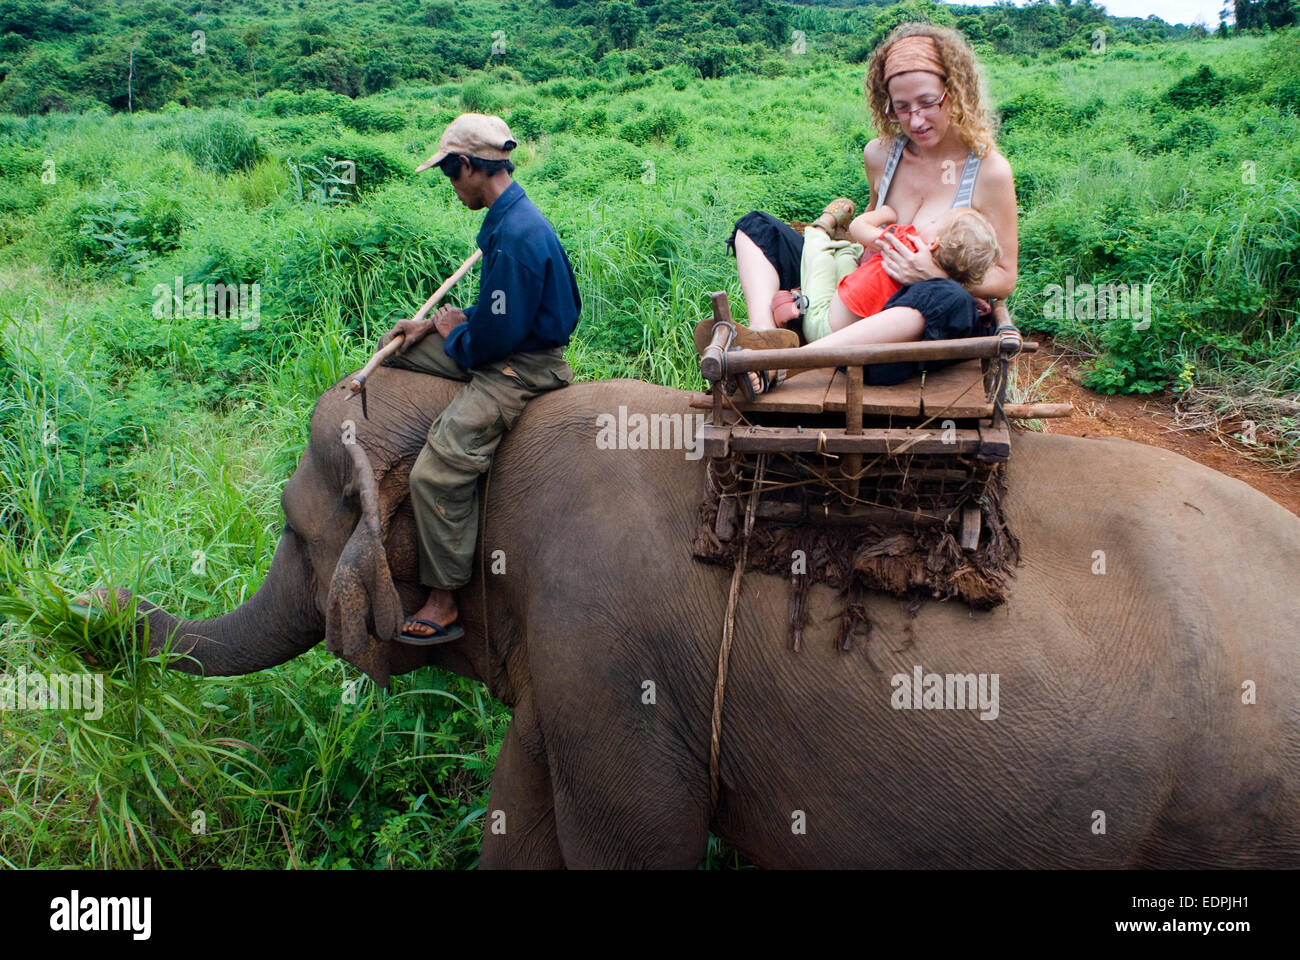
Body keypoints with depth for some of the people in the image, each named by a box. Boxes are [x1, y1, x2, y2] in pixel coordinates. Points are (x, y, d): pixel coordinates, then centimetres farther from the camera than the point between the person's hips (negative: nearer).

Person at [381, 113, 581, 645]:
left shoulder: (517, 236, -25)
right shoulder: (509, 218, 8)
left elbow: (495, 335, -26)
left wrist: (454, 332, -5)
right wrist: (434, 325, 8)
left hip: (520, 370, -11)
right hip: (501, 351, 11)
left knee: (437, 471, -22)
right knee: (397, 348, 22)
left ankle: (443, 604, -10)